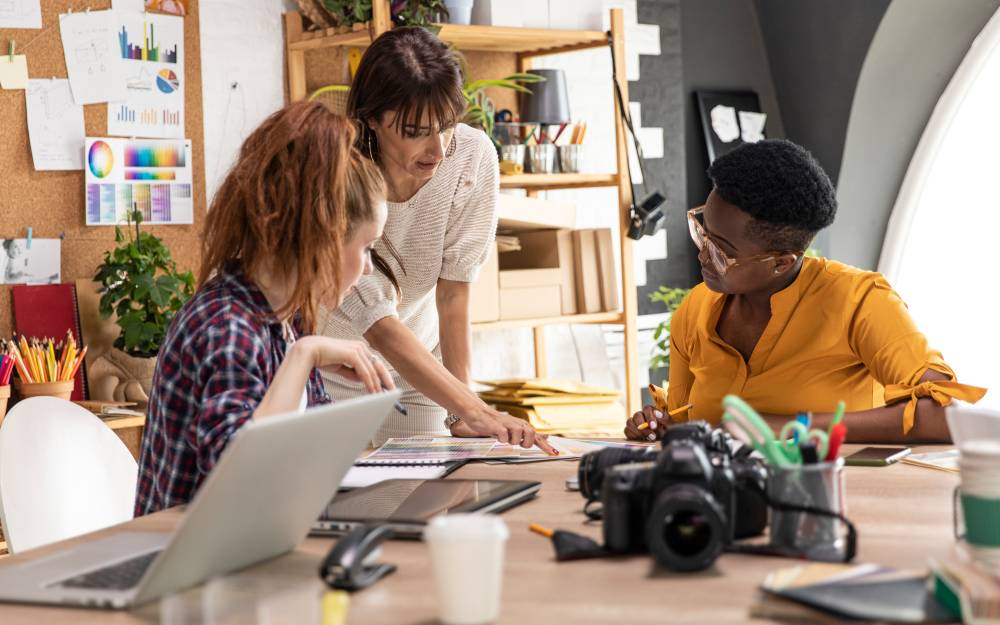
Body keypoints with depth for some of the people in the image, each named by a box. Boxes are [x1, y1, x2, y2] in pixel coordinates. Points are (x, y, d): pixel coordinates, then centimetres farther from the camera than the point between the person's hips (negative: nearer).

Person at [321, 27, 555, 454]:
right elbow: (379, 327, -32)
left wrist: (459, 415, -19)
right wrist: (474, 411, -42)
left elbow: (454, 291, -14)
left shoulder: (473, 155, -20)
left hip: (417, 376, 3)